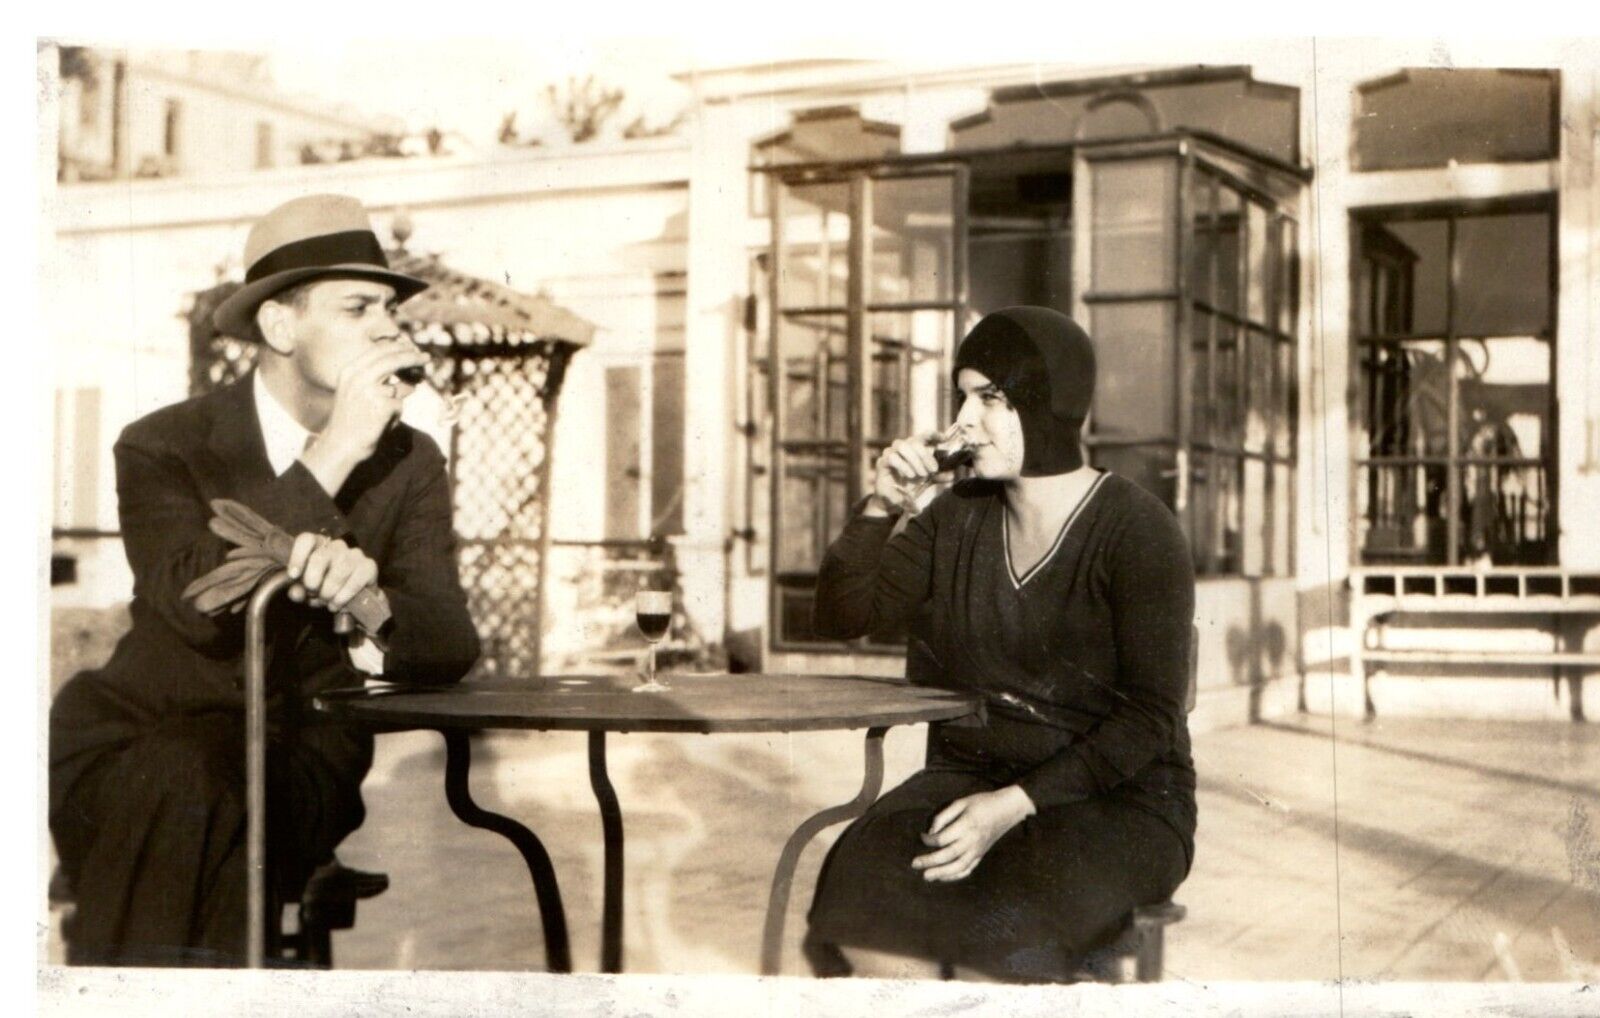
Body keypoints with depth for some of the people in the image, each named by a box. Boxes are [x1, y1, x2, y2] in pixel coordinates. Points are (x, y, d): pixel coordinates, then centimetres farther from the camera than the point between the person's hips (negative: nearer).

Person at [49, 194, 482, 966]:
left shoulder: (410, 464, 7)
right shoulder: (162, 446, -1)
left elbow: (449, 644, -6)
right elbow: (196, 607, -21)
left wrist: (367, 594, -30)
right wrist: (333, 453, -22)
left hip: (301, 764, 1)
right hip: (142, 734, -1)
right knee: (177, 782, -34)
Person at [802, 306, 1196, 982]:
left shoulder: (1136, 532, -9)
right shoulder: (958, 517, 8)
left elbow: (1151, 716, -12)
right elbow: (841, 617, 9)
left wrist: (1015, 804, -22)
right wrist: (879, 509, -8)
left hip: (1116, 804, -4)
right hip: (968, 774, 4)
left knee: (1004, 920, -35)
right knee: (861, 886, -27)